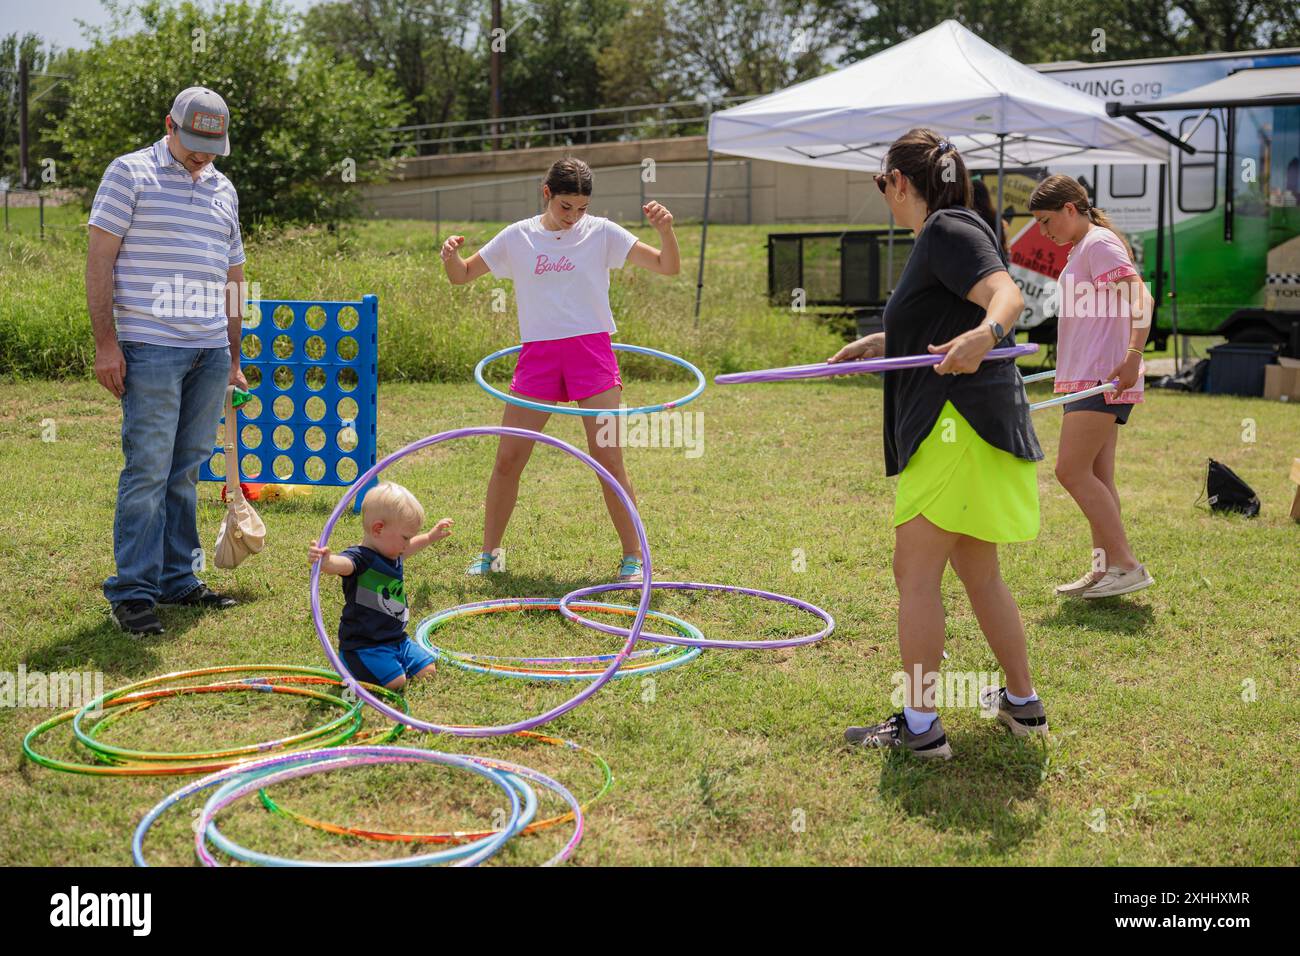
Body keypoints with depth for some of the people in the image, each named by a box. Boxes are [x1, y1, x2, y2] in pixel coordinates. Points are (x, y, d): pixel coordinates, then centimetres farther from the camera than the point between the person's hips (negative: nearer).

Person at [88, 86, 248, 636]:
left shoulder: (223, 190, 19)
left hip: (210, 353, 6)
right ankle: (133, 592, -1)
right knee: (148, 469, -7)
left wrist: (233, 358, 21)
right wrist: (105, 342, -11)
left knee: (186, 470, 9)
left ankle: (179, 579, 16)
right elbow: (99, 260, -4)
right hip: (152, 348, -5)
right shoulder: (130, 173, 1)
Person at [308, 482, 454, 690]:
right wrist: (326, 561, -68)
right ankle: (352, 666, 2)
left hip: (397, 639, 9)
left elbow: (409, 548, 35)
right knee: (396, 682, -23)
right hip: (363, 644, -9)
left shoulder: (392, 554, 8)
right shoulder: (360, 558, -21)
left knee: (427, 671, 3)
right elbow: (342, 564, -46)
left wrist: (431, 537, 45)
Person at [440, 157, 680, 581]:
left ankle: (633, 557, 9)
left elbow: (668, 267, -1)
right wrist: (450, 254, -9)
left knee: (609, 459, -5)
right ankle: (489, 551, 17)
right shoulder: (518, 237, 7)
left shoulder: (601, 232, 2)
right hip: (538, 354, 2)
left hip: (591, 351, -2)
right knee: (508, 459, 0)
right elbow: (461, 276, 14)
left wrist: (665, 229, -20)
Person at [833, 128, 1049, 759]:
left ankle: (920, 726, -4)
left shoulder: (946, 230, -10)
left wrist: (985, 333, -46)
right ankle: (1022, 704, 28)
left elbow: (1007, 294, -27)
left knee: (915, 570, -7)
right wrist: (880, 343, 33)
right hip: (963, 424, 11)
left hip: (960, 423, -11)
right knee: (978, 572, 18)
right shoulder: (942, 235, 20)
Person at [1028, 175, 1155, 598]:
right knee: (1097, 478, 9)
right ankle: (1104, 570, 13)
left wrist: (1133, 358, -28)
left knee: (1071, 471, -12)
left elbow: (1141, 299, -19)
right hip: (1087, 378, 10)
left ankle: (1127, 564, -9)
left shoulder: (1099, 243, -10)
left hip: (1102, 378, -10)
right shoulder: (1081, 249, 20)